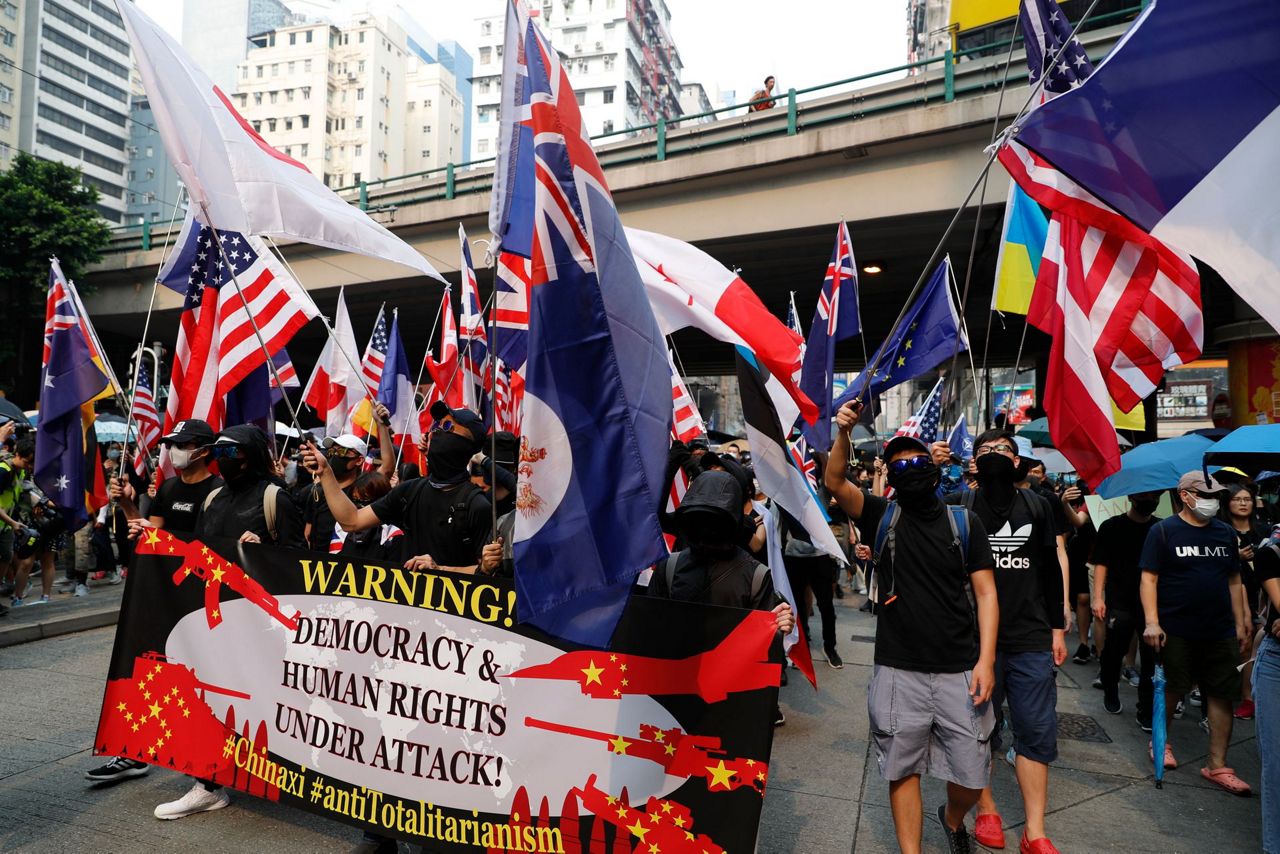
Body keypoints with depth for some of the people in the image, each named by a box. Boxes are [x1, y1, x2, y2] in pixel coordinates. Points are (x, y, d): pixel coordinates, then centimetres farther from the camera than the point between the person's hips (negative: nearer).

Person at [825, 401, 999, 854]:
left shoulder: (965, 522, 3)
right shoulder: (882, 517, 2)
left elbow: (985, 592, 2)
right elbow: (834, 482, -12)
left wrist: (985, 660, -7)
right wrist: (843, 433, -28)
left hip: (960, 672, 1)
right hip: (898, 671, 0)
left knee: (972, 775, 9)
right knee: (902, 769, 9)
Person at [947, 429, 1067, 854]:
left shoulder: (1037, 506, 8)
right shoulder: (958, 505, -2)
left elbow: (1051, 571, 12)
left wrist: (1057, 628, 11)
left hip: (1031, 637, 2)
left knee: (1038, 731, 4)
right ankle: (986, 810, 27)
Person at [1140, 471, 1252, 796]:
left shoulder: (1225, 532, 10)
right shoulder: (1164, 531, -6)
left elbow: (1234, 581, 15)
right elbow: (1149, 577, -9)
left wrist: (1240, 622, 12)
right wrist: (1152, 621, -16)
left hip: (1220, 632, 5)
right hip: (1176, 631, -5)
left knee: (1222, 696, 6)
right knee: (1170, 691, 7)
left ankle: (1217, 766, 15)